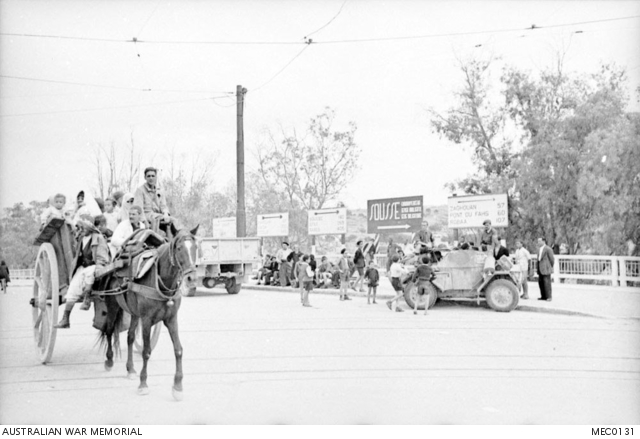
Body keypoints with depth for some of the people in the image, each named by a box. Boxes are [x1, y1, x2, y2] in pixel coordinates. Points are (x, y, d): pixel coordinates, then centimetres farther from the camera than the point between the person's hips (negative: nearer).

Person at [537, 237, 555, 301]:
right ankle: (543, 296, 14)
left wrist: (551, 267, -1)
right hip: (540, 269, 9)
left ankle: (548, 297, -5)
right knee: (540, 282, 8)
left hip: (546, 269, -9)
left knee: (547, 282, -8)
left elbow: (552, 259, -8)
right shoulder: (540, 250, 17)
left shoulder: (548, 249, -10)